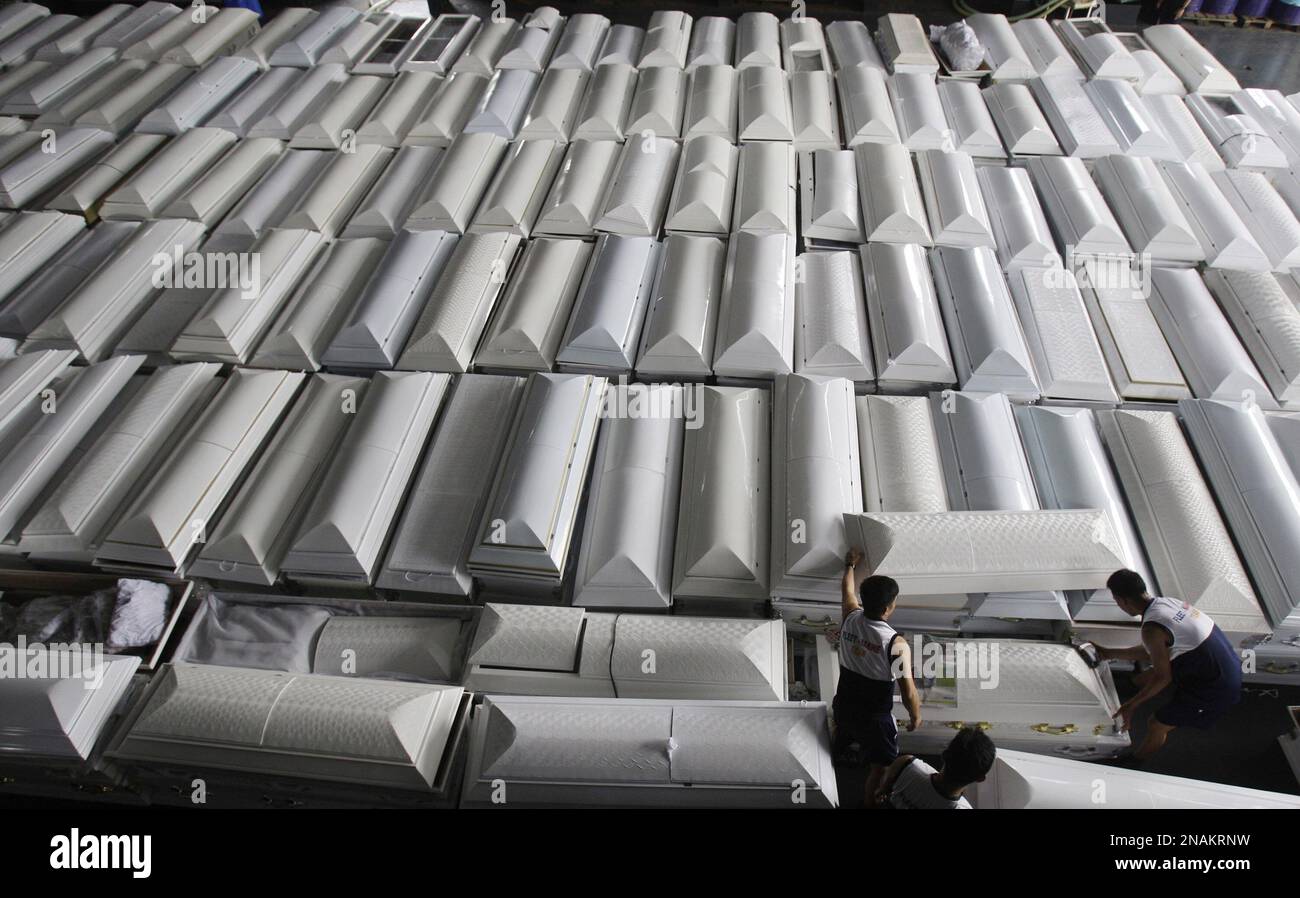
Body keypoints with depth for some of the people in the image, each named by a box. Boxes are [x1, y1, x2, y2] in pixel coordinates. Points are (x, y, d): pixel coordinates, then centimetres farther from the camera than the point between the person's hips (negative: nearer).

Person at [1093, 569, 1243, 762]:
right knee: (1142, 680, 16)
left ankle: (1132, 762, 27)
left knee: (1155, 727, 6)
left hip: (1216, 688, -9)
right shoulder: (1167, 602, 2)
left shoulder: (1152, 629, -26)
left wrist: (1131, 706, -6)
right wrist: (1110, 654, 22)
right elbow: (1150, 652, 14)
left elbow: (1163, 677, -17)